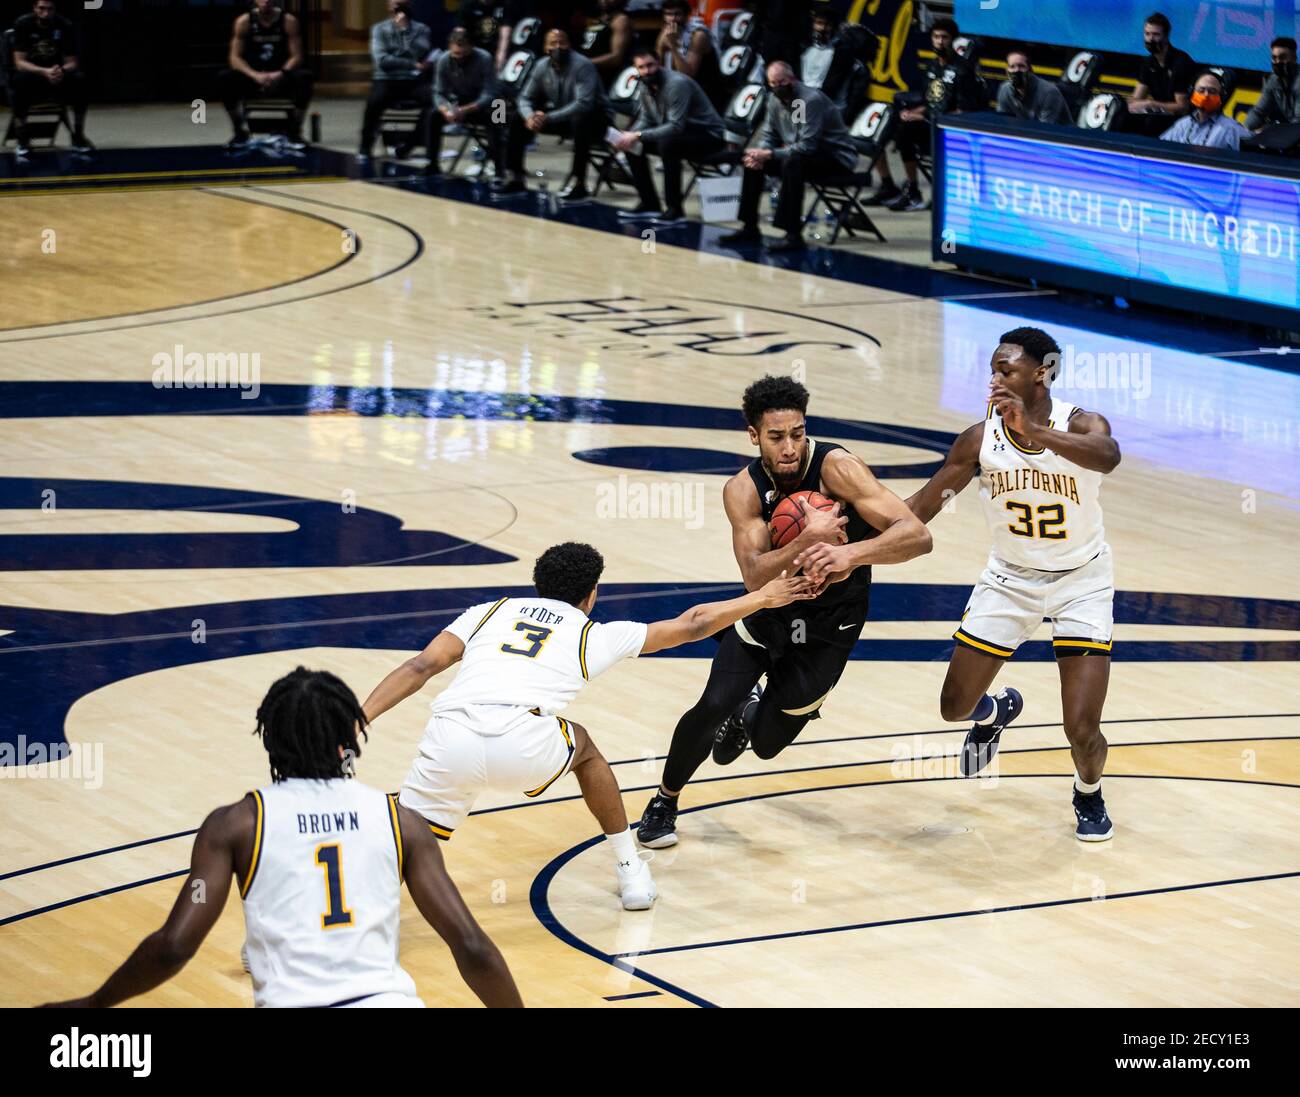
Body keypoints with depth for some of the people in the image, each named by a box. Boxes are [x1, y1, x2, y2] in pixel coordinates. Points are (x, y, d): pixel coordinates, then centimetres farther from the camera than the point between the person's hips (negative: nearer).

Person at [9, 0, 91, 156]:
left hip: (57, 72, 2)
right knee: (20, 80, -36)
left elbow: (72, 62, -8)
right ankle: (21, 141, -25)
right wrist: (44, 72, -38)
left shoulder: (65, 26, -9)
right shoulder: (23, 24, -15)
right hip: (30, 71, -2)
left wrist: (62, 70, -34)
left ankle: (78, 137, -13)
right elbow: (19, 62, -19)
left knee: (79, 79, -28)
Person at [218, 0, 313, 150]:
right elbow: (234, 58, -8)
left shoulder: (289, 21, -6)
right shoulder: (244, 22, -6)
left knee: (304, 77, -32)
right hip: (253, 77, 1)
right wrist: (255, 75, -26)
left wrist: (280, 74, -28)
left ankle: (295, 131, -15)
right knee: (224, 77, -27)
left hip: (280, 78, -1)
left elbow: (296, 57, -8)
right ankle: (240, 131, -13)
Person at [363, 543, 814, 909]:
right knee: (582, 747, 31)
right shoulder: (594, 634, 26)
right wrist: (762, 598, 49)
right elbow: (691, 625, 36)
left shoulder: (491, 612, 29)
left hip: (449, 740, 1)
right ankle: (631, 874, 39)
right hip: (524, 745, -1)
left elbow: (421, 666, 16)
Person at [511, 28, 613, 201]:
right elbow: (526, 97, 1)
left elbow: (583, 104, -35)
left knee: (579, 120, -41)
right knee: (517, 118, -4)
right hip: (562, 116, 7)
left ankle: (578, 182, -36)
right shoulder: (542, 66, -5)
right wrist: (530, 116, -23)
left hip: (596, 117, -6)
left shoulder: (582, 66, -24)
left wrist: (549, 118, -38)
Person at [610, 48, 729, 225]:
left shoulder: (677, 84, -26)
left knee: (667, 144, -35)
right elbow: (645, 120, 8)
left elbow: (675, 127, -32)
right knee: (633, 146, -1)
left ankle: (675, 209, -24)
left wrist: (638, 136, -33)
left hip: (709, 135, -9)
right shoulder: (646, 85, -1)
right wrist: (630, 136, -13)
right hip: (681, 132, 9)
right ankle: (649, 204, 5)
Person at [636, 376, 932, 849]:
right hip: (769, 611, 1)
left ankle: (749, 714, 44)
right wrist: (809, 540, -45)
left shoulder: (836, 467, -27)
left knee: (768, 743, 5)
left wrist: (851, 553, -50)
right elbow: (755, 577, -29)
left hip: (829, 623, -1)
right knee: (712, 706, -15)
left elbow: (918, 535, -34)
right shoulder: (743, 490, -17)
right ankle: (664, 803, 12)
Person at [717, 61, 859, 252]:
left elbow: (807, 146, -30)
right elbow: (769, 137, 8)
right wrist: (760, 154, -15)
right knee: (753, 162, 0)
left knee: (792, 163, -36)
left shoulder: (811, 100, -24)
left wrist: (769, 154, -29)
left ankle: (794, 235, -34)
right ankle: (749, 228, 6)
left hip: (836, 157, -8)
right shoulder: (776, 101, 1)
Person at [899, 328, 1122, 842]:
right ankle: (997, 710, 45)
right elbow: (922, 506, -7)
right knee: (955, 706, 6)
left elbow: (1107, 456, -49)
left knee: (1082, 731, -13)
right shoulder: (981, 438, -14)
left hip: (1080, 581, -3)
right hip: (1010, 578, 3)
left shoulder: (1080, 425, -23)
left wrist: (1031, 428, -63)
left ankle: (1089, 794, 23)